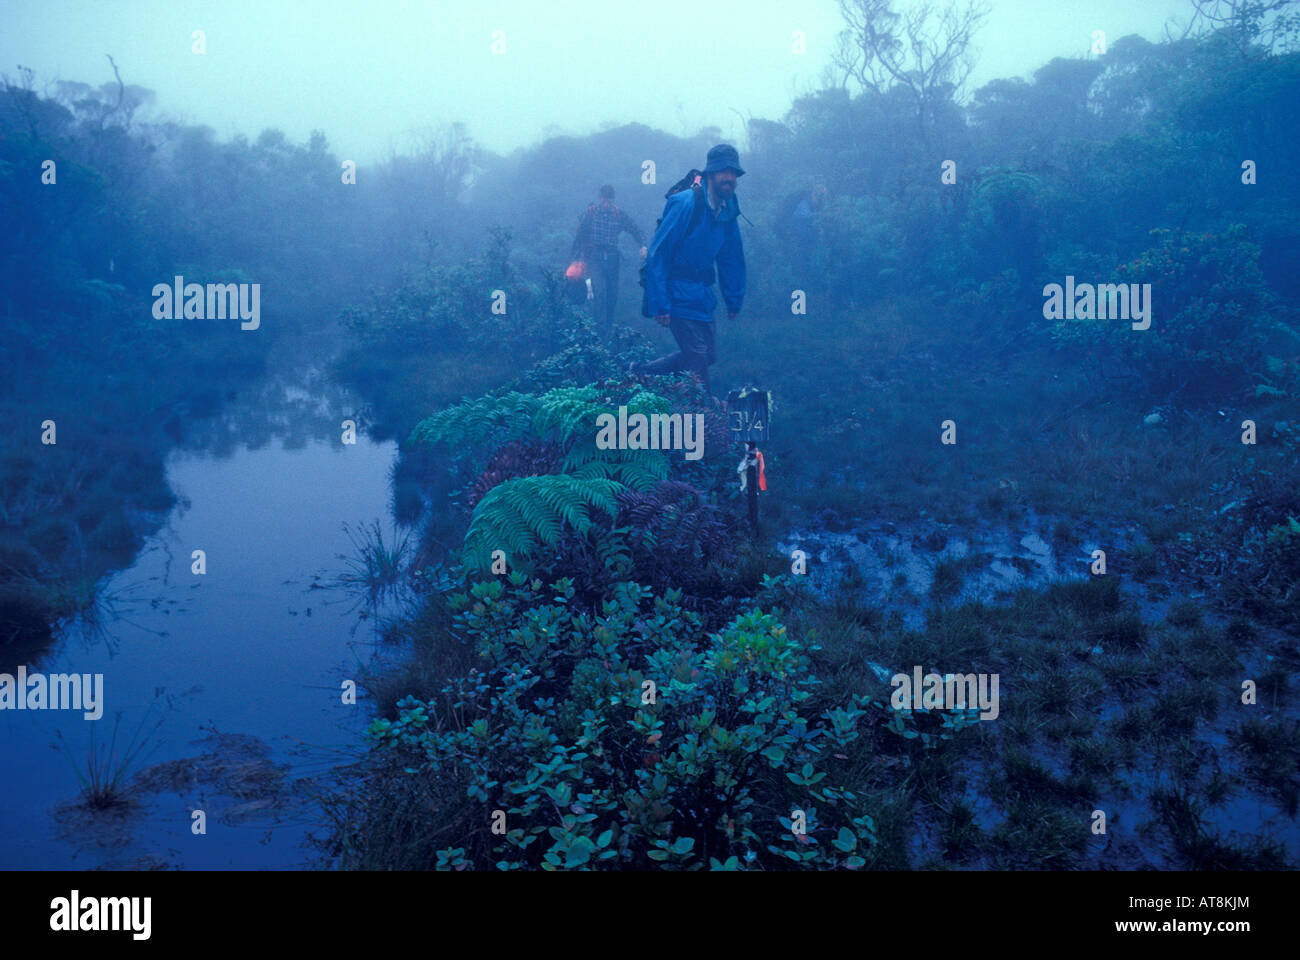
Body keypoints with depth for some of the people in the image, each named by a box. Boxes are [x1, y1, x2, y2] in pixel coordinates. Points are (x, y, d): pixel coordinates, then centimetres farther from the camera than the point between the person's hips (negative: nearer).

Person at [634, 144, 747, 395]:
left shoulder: (728, 211, 5)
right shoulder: (686, 204, -18)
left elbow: (732, 258, 17)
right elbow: (658, 253, -19)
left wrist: (734, 301, 14)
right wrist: (660, 305, -23)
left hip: (701, 294, 8)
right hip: (678, 293, -8)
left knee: (707, 355, 10)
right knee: (698, 358, -9)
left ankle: (640, 372, 21)